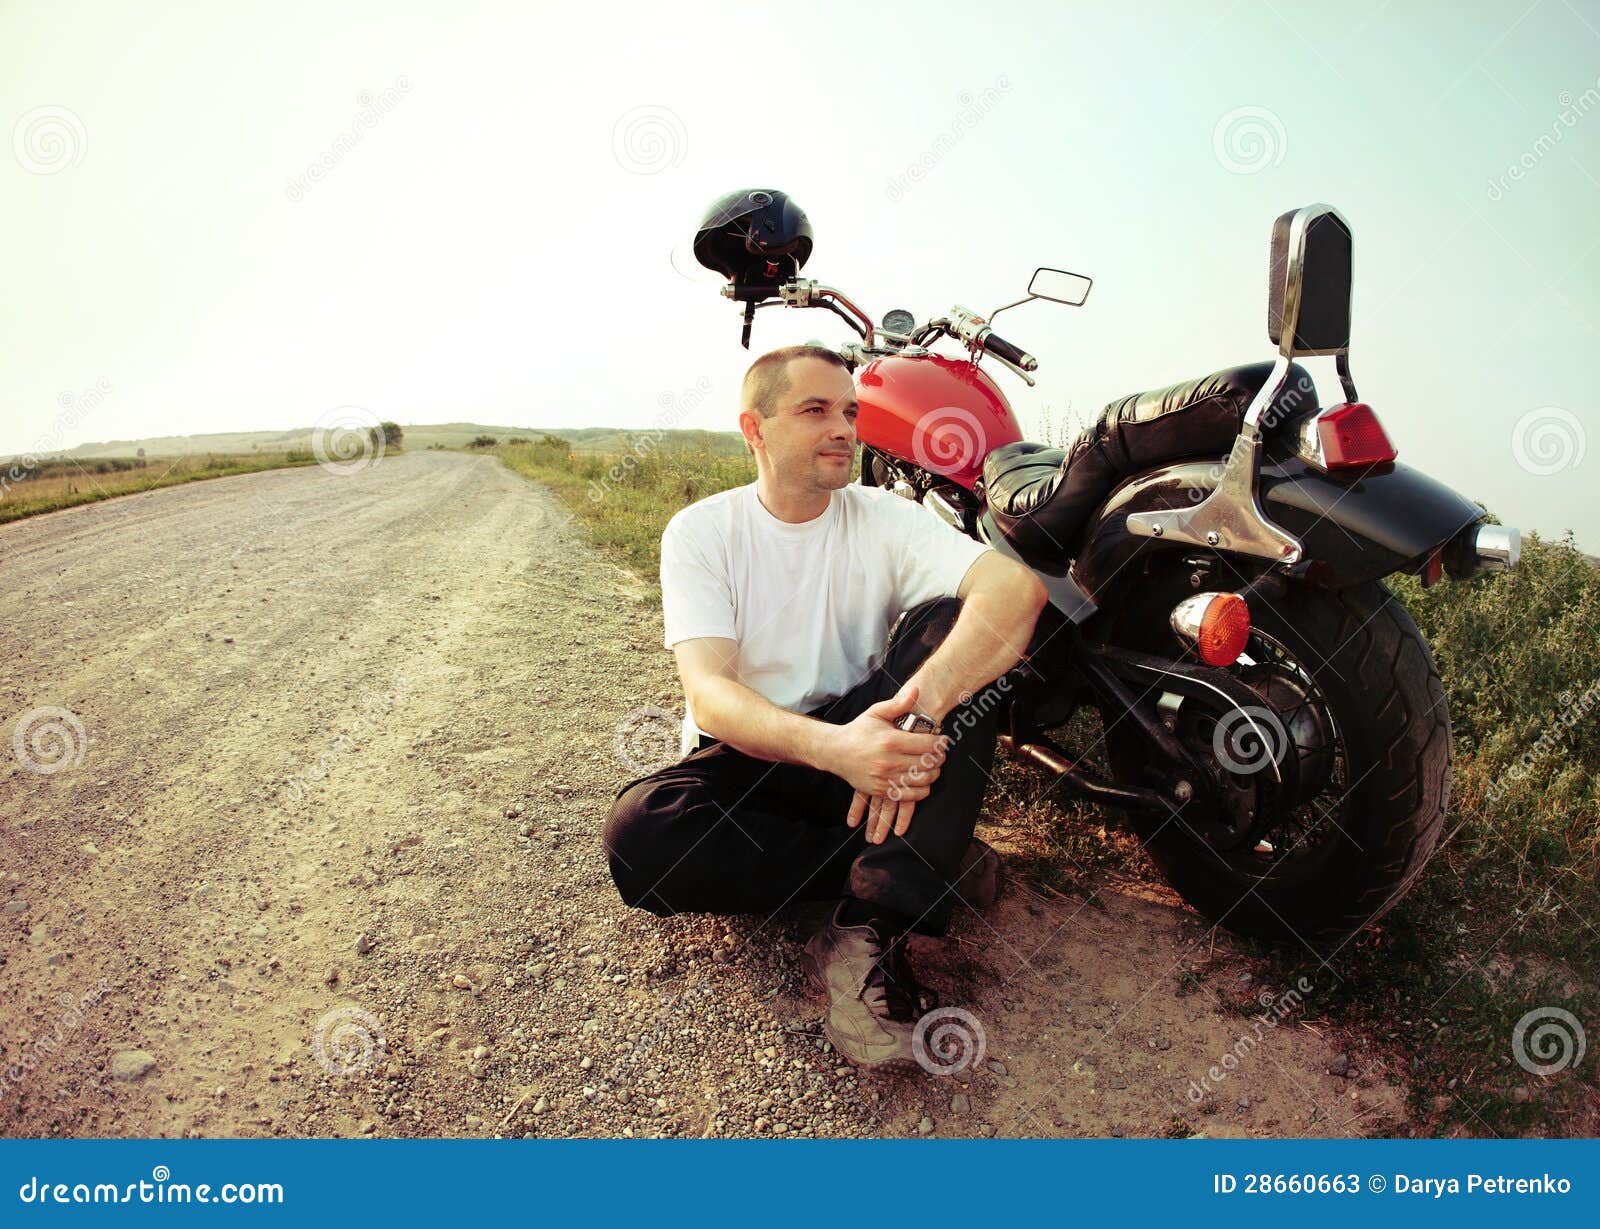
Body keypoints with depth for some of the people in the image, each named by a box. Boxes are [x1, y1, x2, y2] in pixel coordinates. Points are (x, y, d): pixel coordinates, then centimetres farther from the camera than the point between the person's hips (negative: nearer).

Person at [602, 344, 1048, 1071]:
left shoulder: (883, 517, -2)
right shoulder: (700, 532, -5)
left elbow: (1018, 587, -21)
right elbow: (707, 692, -19)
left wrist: (922, 706, -40)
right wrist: (830, 746, -40)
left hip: (866, 750, 1)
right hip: (746, 759, 0)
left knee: (950, 623, -24)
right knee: (639, 837, -32)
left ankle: (872, 930, -34)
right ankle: (929, 860, -17)